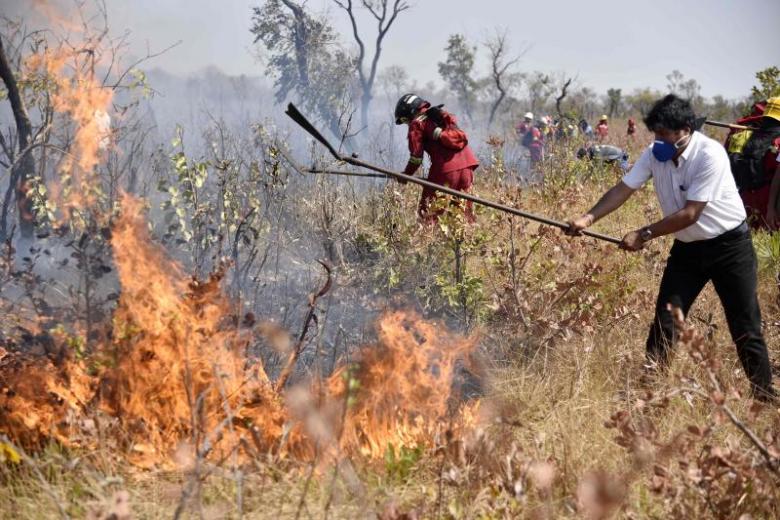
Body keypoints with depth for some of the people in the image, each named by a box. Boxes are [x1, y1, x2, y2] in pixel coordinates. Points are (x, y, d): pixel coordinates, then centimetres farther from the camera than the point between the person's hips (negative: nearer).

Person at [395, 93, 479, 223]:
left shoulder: (417, 123, 6)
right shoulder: (443, 116, 26)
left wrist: (406, 174, 15)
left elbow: (416, 156, 1)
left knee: (428, 210, 1)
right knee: (465, 210, 14)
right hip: (467, 163, 7)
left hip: (446, 169, -7)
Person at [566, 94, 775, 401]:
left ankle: (764, 396, 10)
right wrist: (589, 218, -24)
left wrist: (645, 235, -25)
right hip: (687, 248, 5)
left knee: (745, 327, 0)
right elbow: (624, 189, -10)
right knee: (665, 319, 1)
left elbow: (690, 214, -28)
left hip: (728, 245, -5)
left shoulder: (709, 154, -26)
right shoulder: (655, 155, -7)